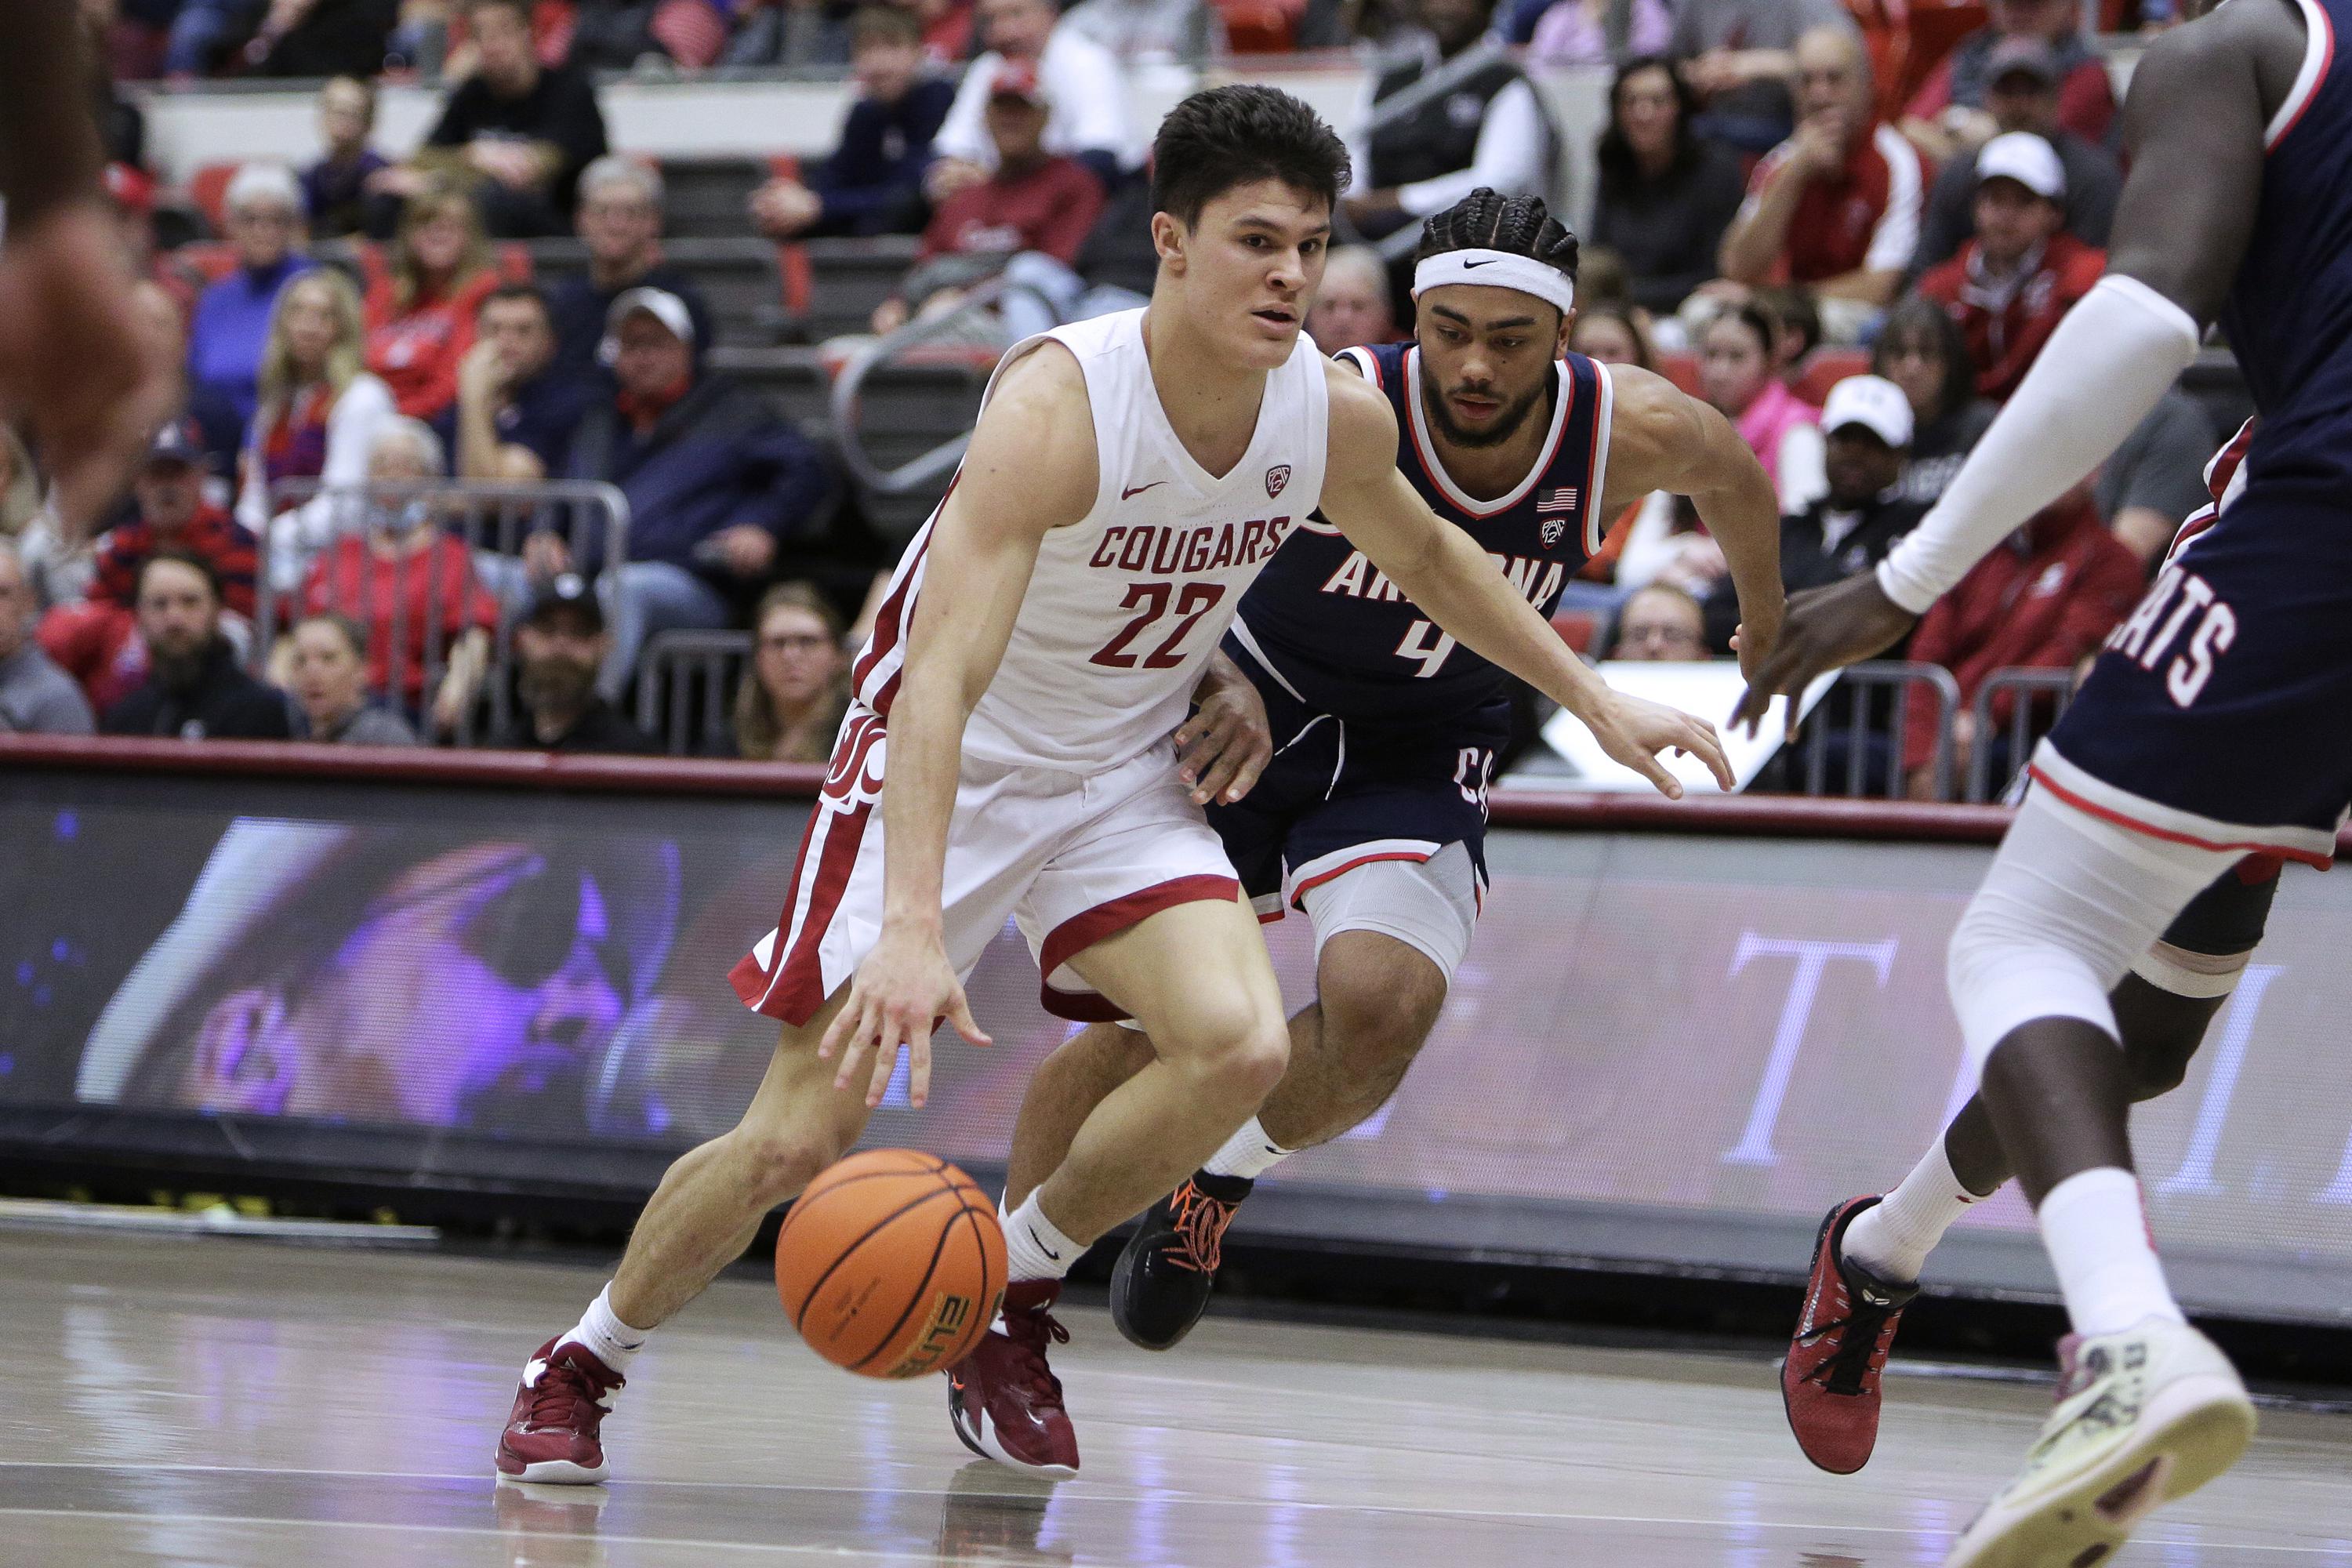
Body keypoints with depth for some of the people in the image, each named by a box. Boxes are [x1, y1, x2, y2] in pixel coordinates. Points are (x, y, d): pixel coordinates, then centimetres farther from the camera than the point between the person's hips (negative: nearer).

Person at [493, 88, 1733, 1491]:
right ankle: (579, 1368, 18)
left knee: (1241, 1046, -21)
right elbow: (944, 671, -39)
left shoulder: (1339, 416, -13)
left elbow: (1424, 555, 12)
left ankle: (1008, 1304, 2)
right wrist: (913, 926, -50)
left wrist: (1597, 703, 12)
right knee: (799, 1138, -7)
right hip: (947, 761, -5)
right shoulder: (1057, 407, -32)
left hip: (1125, 775, 5)